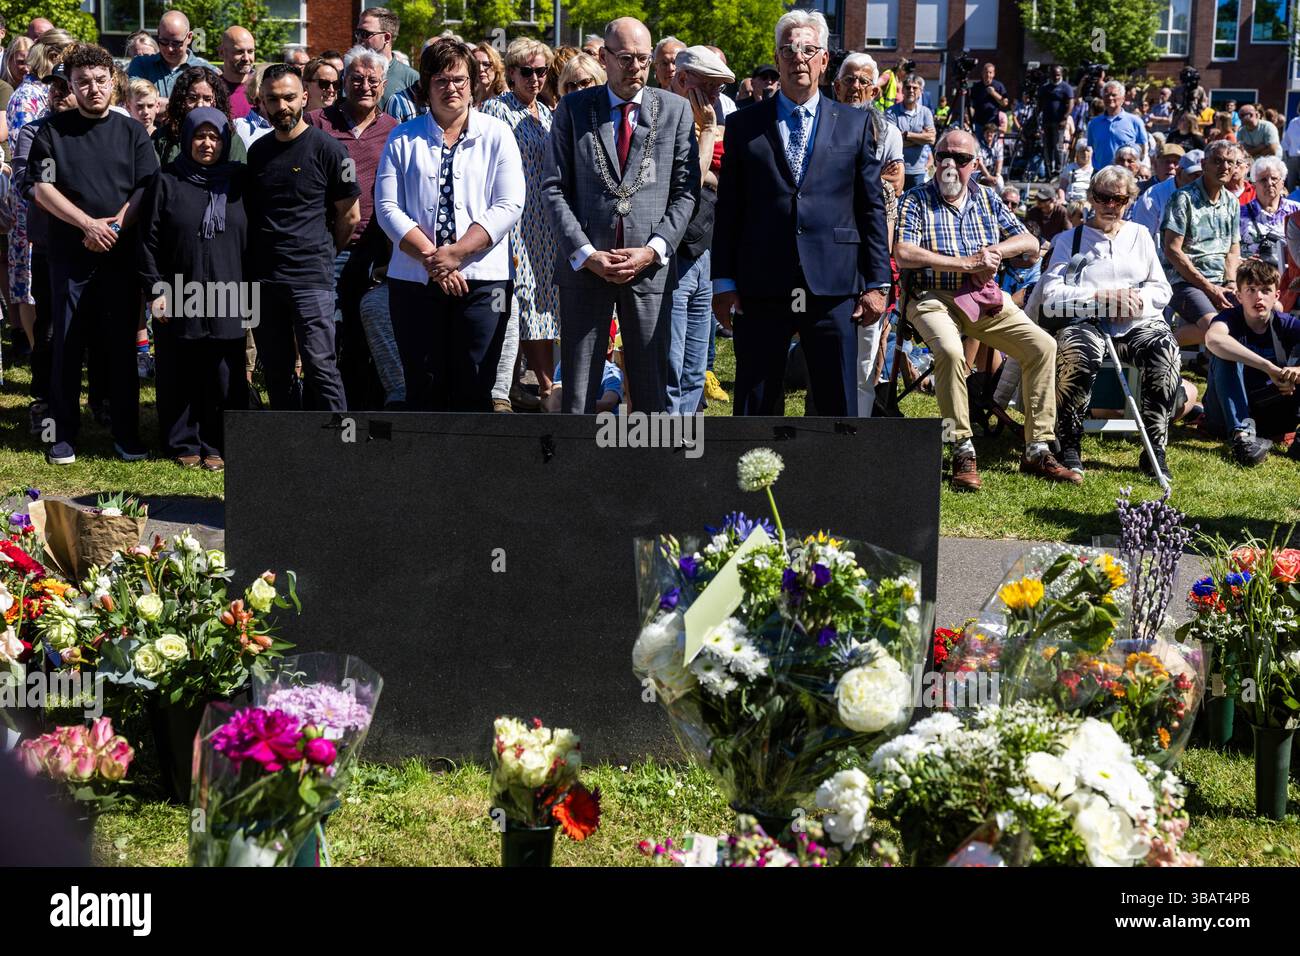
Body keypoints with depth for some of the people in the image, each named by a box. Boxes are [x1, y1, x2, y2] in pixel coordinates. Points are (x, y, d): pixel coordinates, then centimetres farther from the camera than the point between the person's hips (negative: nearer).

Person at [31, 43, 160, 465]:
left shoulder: (132, 131, 8)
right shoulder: (53, 132, 5)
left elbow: (146, 190, 2)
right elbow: (43, 190, -3)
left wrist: (115, 225, -13)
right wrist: (88, 224, -14)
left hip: (121, 255, 1)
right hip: (70, 256, 0)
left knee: (122, 346, 3)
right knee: (67, 346, 2)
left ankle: (127, 434, 10)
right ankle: (64, 434, 9)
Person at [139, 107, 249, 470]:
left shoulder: (239, 181, 8)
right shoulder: (167, 182, 3)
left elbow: (252, 239, 11)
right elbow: (149, 240, 2)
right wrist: (155, 289, -5)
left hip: (226, 302, 1)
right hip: (178, 300, -1)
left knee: (224, 378, 1)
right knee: (180, 377, 4)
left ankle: (216, 446, 11)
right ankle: (183, 444, 16)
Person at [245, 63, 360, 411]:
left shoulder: (326, 148, -4)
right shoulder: (257, 151, 12)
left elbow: (350, 216, 2)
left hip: (311, 279, -5)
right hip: (262, 278, 6)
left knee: (320, 366, -11)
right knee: (275, 370, 9)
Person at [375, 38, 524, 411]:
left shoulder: (496, 134, 6)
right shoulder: (403, 138, 9)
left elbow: (508, 206, -4)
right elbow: (388, 208, 1)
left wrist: (457, 252, -13)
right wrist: (431, 257, -12)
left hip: (482, 281, -1)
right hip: (414, 280, 1)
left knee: (473, 390, -1)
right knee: (423, 387, 3)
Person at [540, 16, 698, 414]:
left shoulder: (675, 109, 7)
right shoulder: (574, 109, 5)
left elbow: (685, 190, 4)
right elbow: (554, 188, 2)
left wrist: (653, 250, -9)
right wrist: (586, 254, -9)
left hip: (650, 266, 0)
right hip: (584, 265, 0)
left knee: (651, 386, 4)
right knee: (579, 386, 4)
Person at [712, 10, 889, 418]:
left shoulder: (855, 124, 9)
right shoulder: (743, 126, 8)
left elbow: (871, 207, 8)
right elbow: (728, 211, 7)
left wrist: (877, 282, 2)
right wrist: (724, 281, 1)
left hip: (833, 288, 0)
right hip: (761, 291, 0)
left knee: (839, 405, 4)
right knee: (756, 409, 5)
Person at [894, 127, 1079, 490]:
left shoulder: (987, 198, 15)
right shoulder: (917, 201, 0)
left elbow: (1029, 241, 14)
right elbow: (903, 255, -15)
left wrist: (997, 250, -9)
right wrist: (965, 263, -15)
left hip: (986, 299, 5)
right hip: (935, 299, -5)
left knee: (1043, 345, -13)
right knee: (950, 351, -35)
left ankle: (1037, 451, -7)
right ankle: (963, 454, -26)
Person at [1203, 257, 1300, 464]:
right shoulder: (1230, 319, -11)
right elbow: (1213, 339, -38)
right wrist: (1268, 367, -45)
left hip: (1271, 415, 2)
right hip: (1227, 414, -2)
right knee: (1226, 353, -26)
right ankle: (1241, 434, -40)